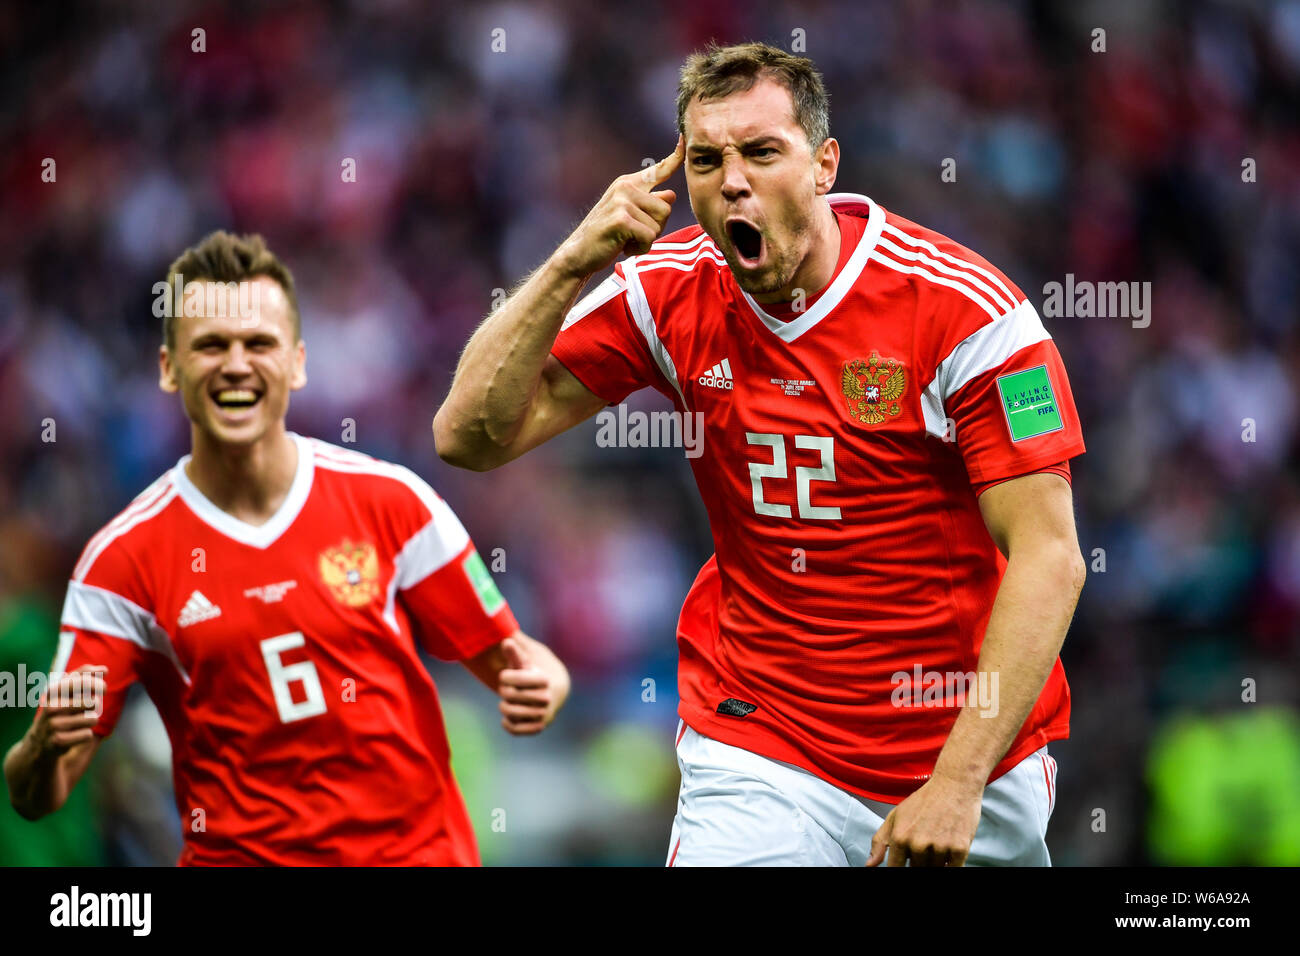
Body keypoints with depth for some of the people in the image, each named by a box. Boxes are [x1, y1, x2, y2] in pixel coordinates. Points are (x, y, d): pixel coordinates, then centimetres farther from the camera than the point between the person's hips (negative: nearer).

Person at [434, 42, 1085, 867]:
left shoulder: (965, 308, -13)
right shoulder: (670, 296, -3)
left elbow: (1049, 557, -15)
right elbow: (470, 437, -3)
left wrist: (959, 779, -22)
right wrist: (575, 262, -16)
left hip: (970, 745, -1)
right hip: (762, 759, 1)